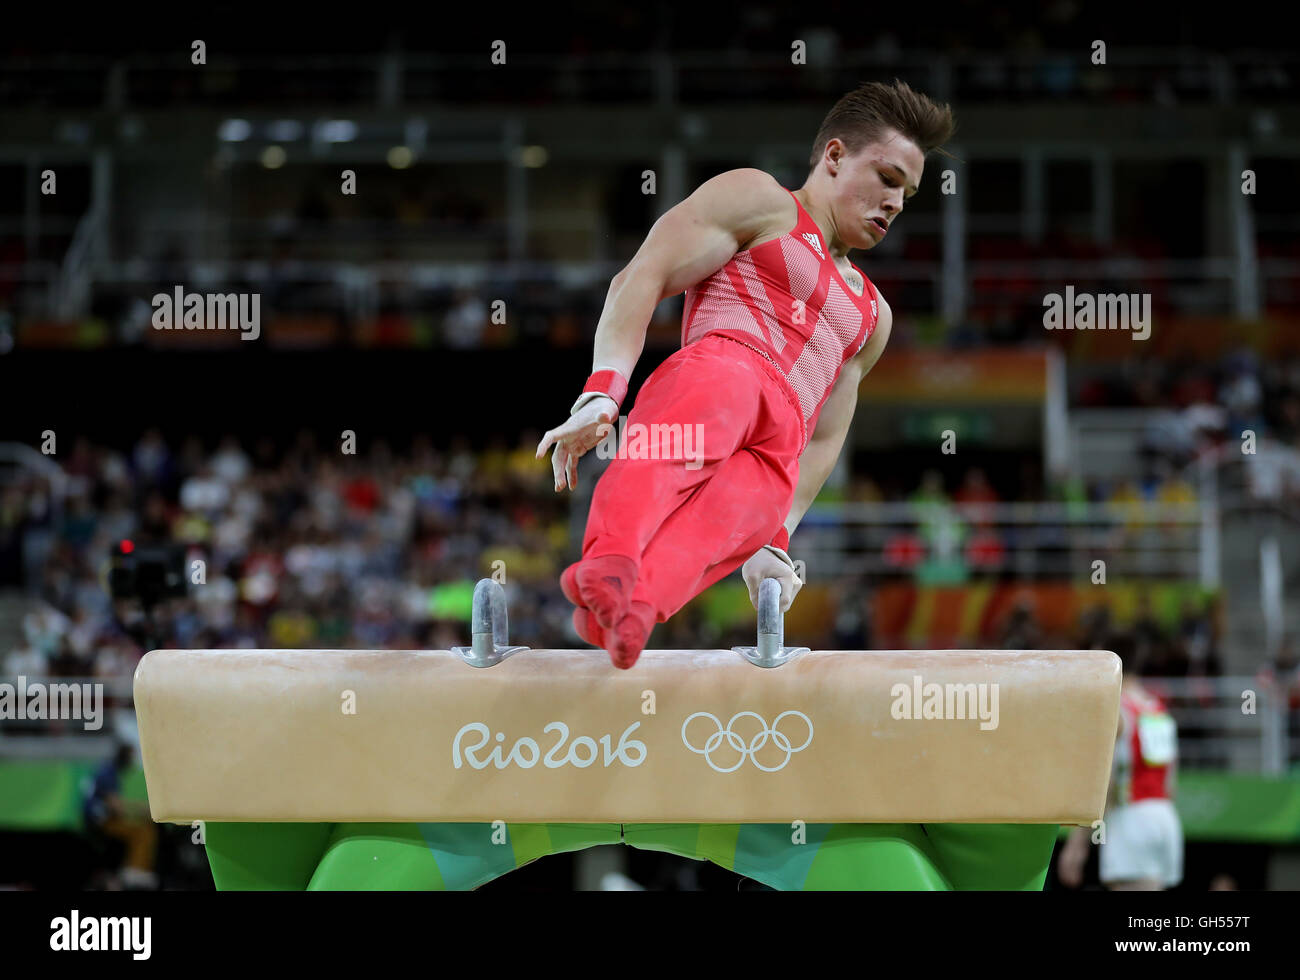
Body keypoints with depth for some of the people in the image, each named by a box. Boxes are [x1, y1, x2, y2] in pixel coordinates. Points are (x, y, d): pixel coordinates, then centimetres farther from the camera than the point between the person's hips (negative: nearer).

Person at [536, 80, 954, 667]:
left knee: (712, 530, -32)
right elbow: (641, 278, 3)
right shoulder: (761, 202, 18)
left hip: (775, 458, 4)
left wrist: (775, 540, 20)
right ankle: (609, 563, -69)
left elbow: (824, 440, 36)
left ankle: (630, 606, -63)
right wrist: (602, 393, -13)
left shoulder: (871, 314, 38)